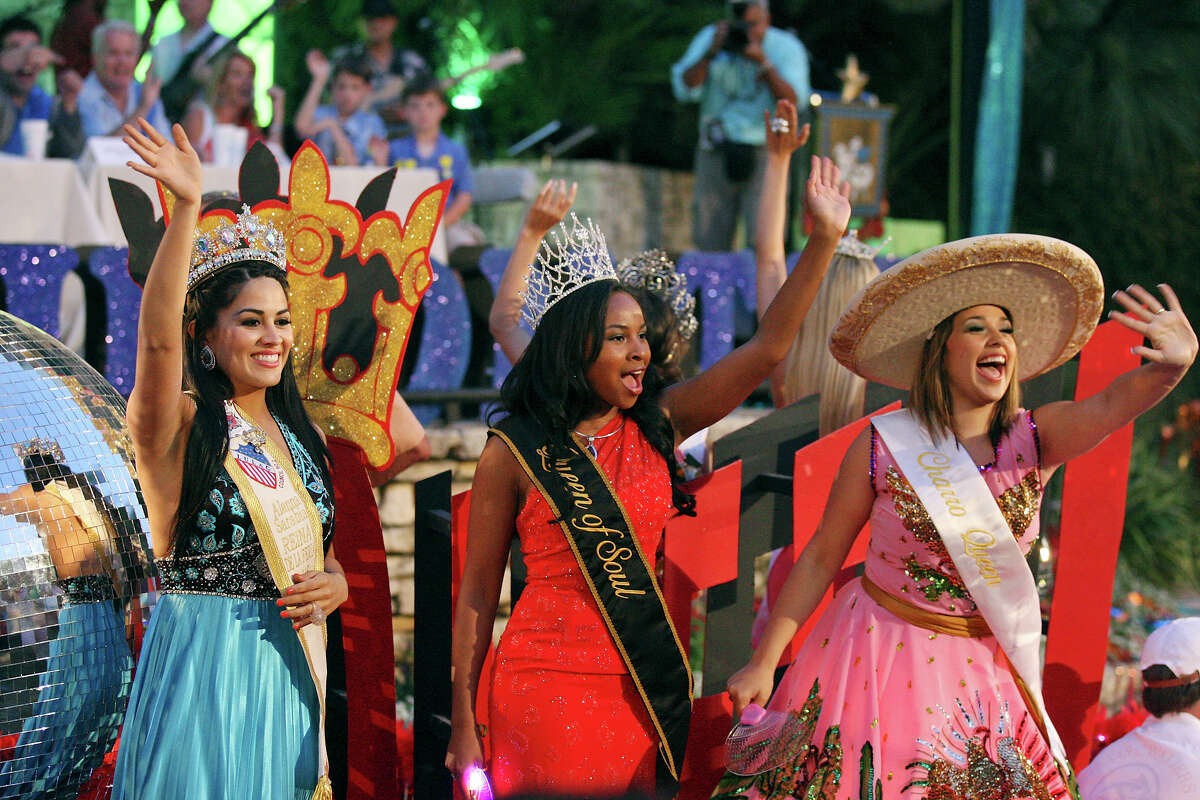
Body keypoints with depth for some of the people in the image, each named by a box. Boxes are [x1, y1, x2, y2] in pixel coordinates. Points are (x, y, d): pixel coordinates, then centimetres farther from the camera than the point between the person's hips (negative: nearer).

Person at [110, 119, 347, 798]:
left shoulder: (303, 437, 13)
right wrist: (188, 208, -37)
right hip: (200, 662, -6)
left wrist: (334, 585, -4)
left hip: (290, 672, 6)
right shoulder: (179, 424, -7)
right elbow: (156, 339, -27)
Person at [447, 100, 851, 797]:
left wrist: (824, 239, -7)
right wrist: (464, 727, -4)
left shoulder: (657, 424, 5)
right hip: (550, 682, -4)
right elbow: (478, 594, -2)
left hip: (650, 688, 4)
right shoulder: (515, 453, -5)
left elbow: (766, 351, 1)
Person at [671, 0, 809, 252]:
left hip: (765, 149, -2)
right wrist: (711, 52, -15)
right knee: (709, 243, 3)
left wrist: (763, 63, -23)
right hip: (716, 152, 2)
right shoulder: (710, 37, 4)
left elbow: (793, 101, -14)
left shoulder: (787, 47, -1)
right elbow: (685, 90, -5)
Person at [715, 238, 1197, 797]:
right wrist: (763, 663, -4)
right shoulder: (882, 446, -12)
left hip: (982, 666, 3)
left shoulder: (1036, 441, -7)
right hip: (879, 656, -2)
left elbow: (1114, 404, -28)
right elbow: (821, 559, -4)